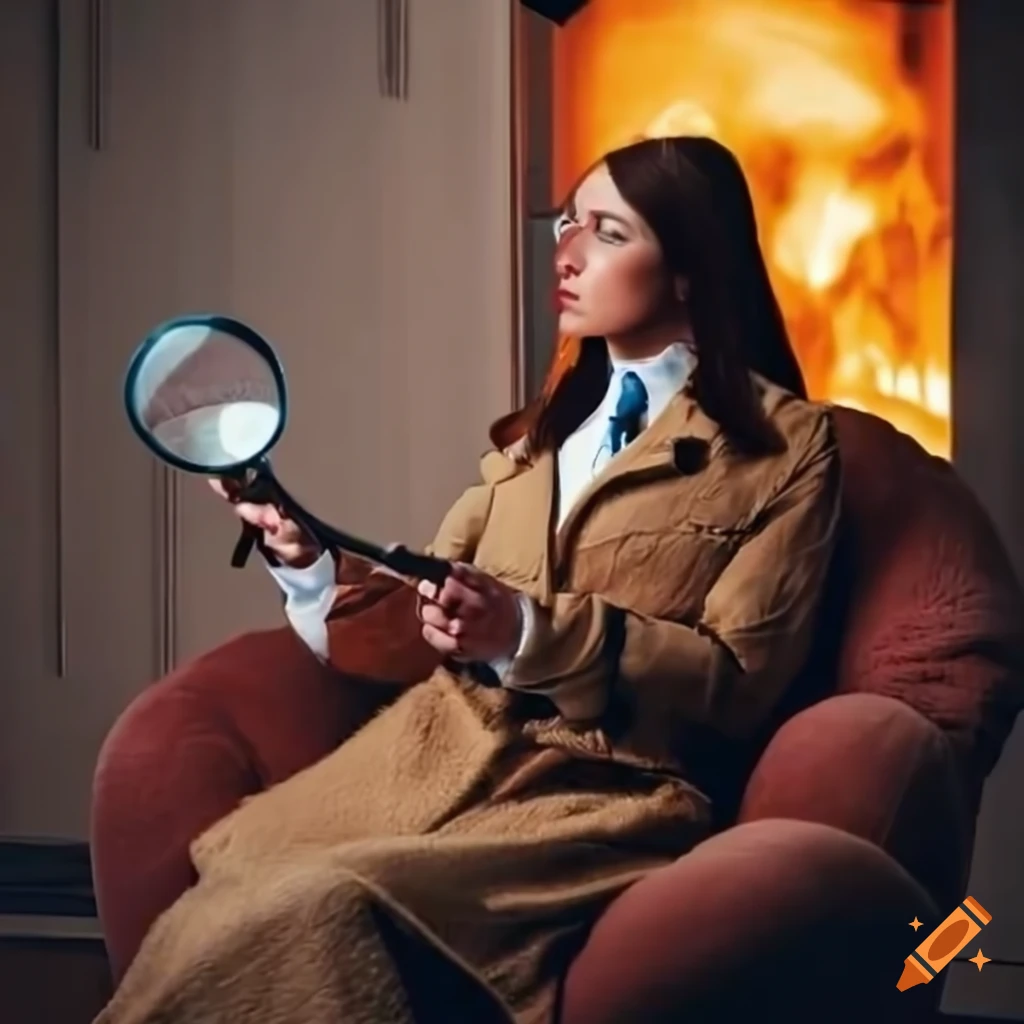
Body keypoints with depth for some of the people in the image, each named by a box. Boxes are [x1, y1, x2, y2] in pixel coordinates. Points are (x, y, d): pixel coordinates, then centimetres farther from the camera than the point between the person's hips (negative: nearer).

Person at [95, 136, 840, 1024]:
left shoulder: (785, 442, 6)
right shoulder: (548, 422, 24)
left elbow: (740, 679, -2)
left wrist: (531, 631, -15)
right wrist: (306, 558, -1)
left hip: (599, 789, -5)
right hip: (434, 749, 6)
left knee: (319, 915, -32)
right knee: (218, 910, -23)